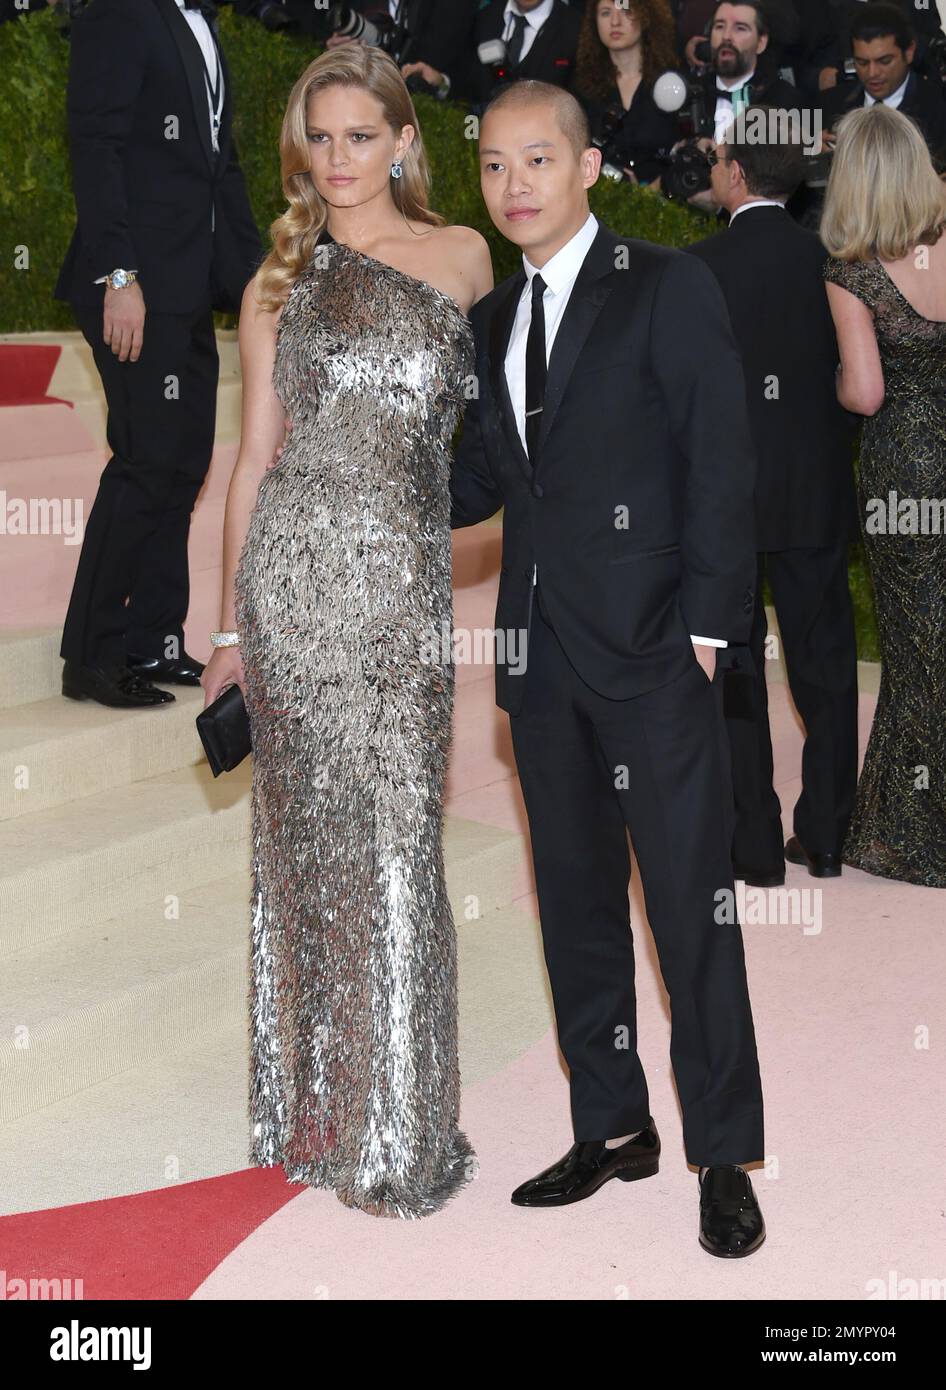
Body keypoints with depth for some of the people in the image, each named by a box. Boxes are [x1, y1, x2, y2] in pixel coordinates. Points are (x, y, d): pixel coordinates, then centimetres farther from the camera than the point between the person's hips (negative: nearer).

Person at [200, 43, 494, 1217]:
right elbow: (254, 456, 9)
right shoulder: (278, 285, 9)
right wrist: (227, 627, 7)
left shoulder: (465, 260, 8)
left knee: (397, 841, -2)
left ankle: (399, 1129, 12)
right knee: (306, 834, 4)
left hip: (408, 585, 0)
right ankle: (311, 1108, 18)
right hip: (294, 572, 0)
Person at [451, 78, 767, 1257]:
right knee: (574, 895, 12)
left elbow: (719, 464, -8)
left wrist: (704, 627, -14)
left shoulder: (668, 288, -3)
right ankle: (613, 1129, 24)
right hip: (540, 650, 7)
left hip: (649, 646, -6)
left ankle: (724, 1156, 7)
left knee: (689, 901, -4)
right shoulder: (493, 319, 15)